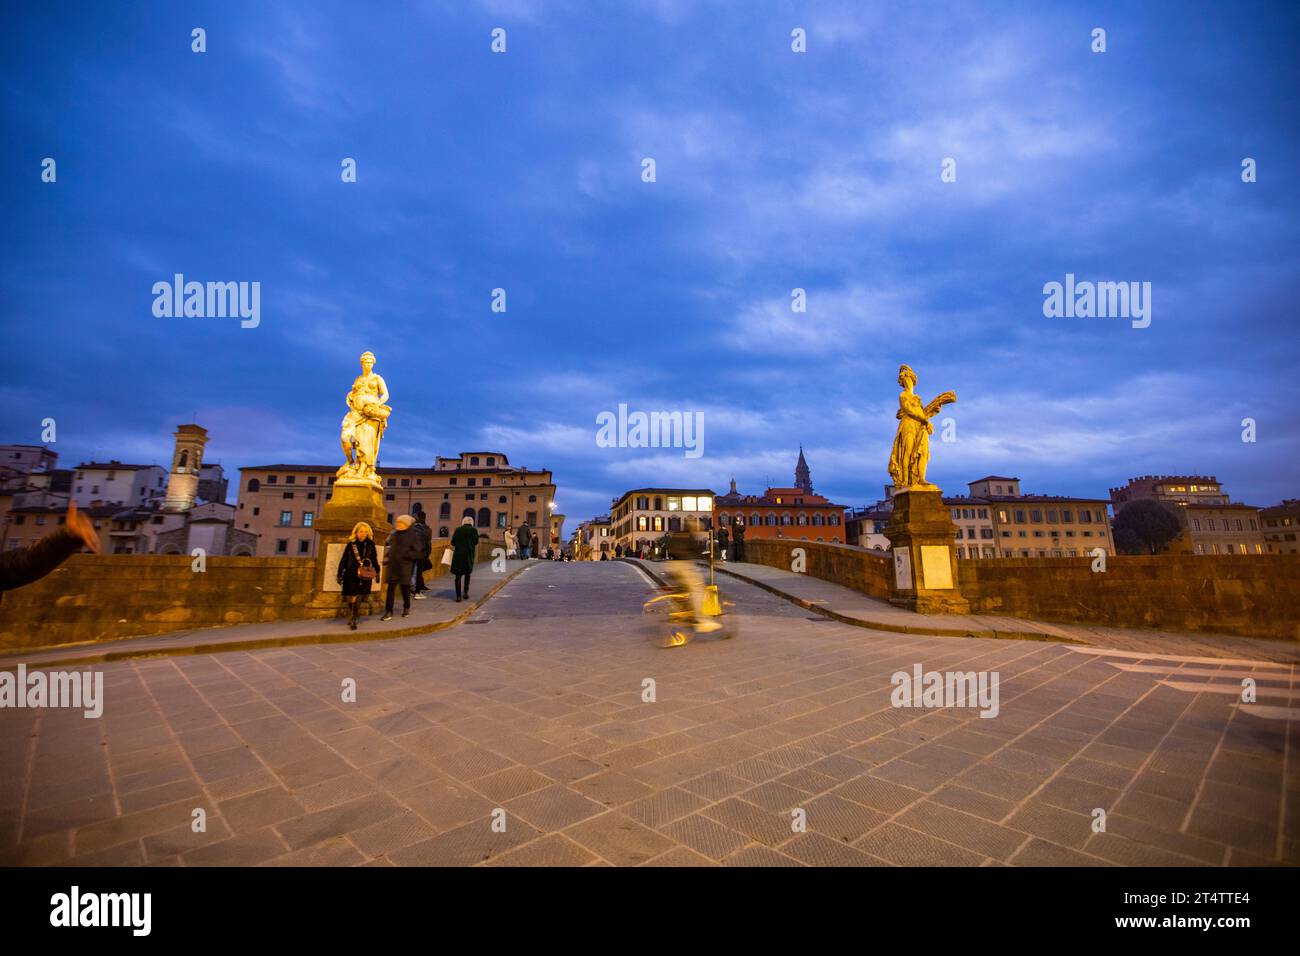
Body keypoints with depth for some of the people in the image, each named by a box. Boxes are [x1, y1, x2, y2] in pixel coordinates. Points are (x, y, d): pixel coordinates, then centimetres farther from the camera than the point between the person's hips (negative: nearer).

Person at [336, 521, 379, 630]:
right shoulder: (350, 544, -2)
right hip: (351, 575, -1)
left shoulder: (370, 545, 1)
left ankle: (352, 619, 17)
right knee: (351, 598, 2)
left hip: (365, 576, 1)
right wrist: (340, 574, 3)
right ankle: (352, 619, 15)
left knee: (358, 599, 5)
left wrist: (377, 572, 11)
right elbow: (343, 560, 2)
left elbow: (374, 560, 9)